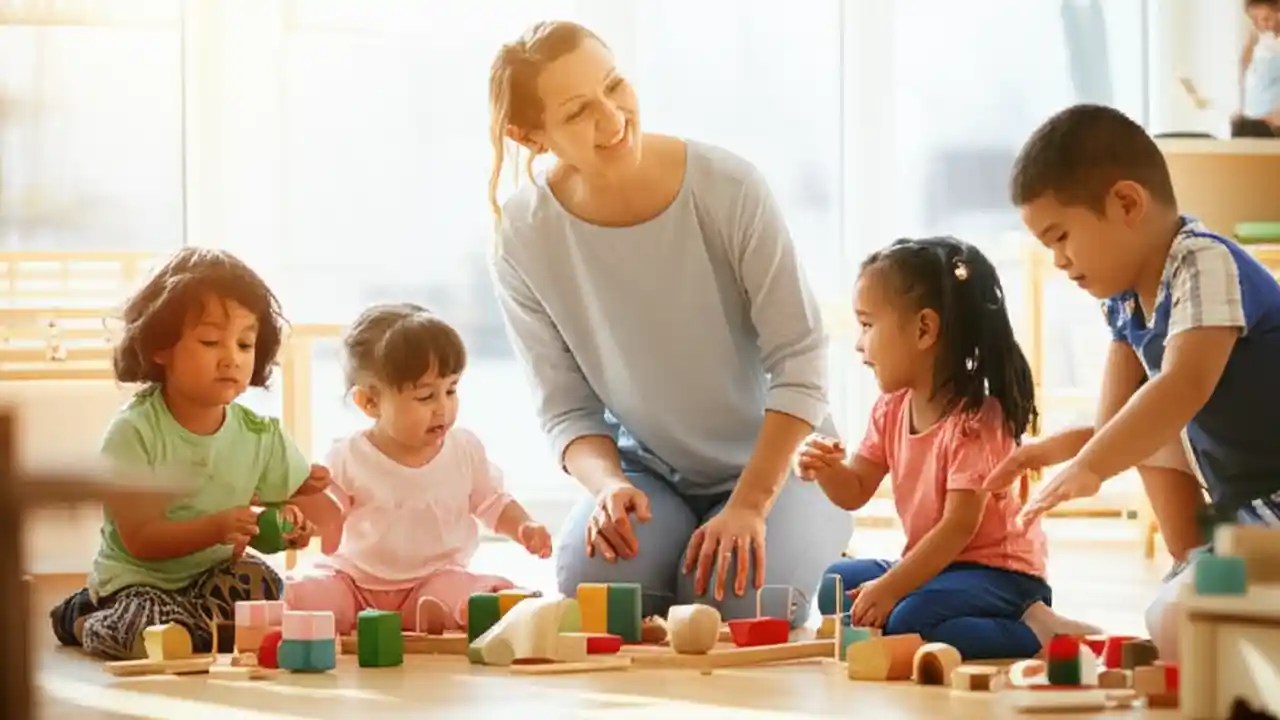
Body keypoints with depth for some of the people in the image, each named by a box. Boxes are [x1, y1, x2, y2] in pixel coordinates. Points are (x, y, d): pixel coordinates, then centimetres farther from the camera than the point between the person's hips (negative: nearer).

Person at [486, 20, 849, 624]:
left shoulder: (727, 188, -21)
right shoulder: (523, 240, -13)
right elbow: (566, 410, -6)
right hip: (649, 471, 2)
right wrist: (607, 484, -28)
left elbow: (800, 365, -17)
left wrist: (750, 504, -26)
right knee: (591, 580, -30)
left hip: (776, 463, -1)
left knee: (736, 602, -30)